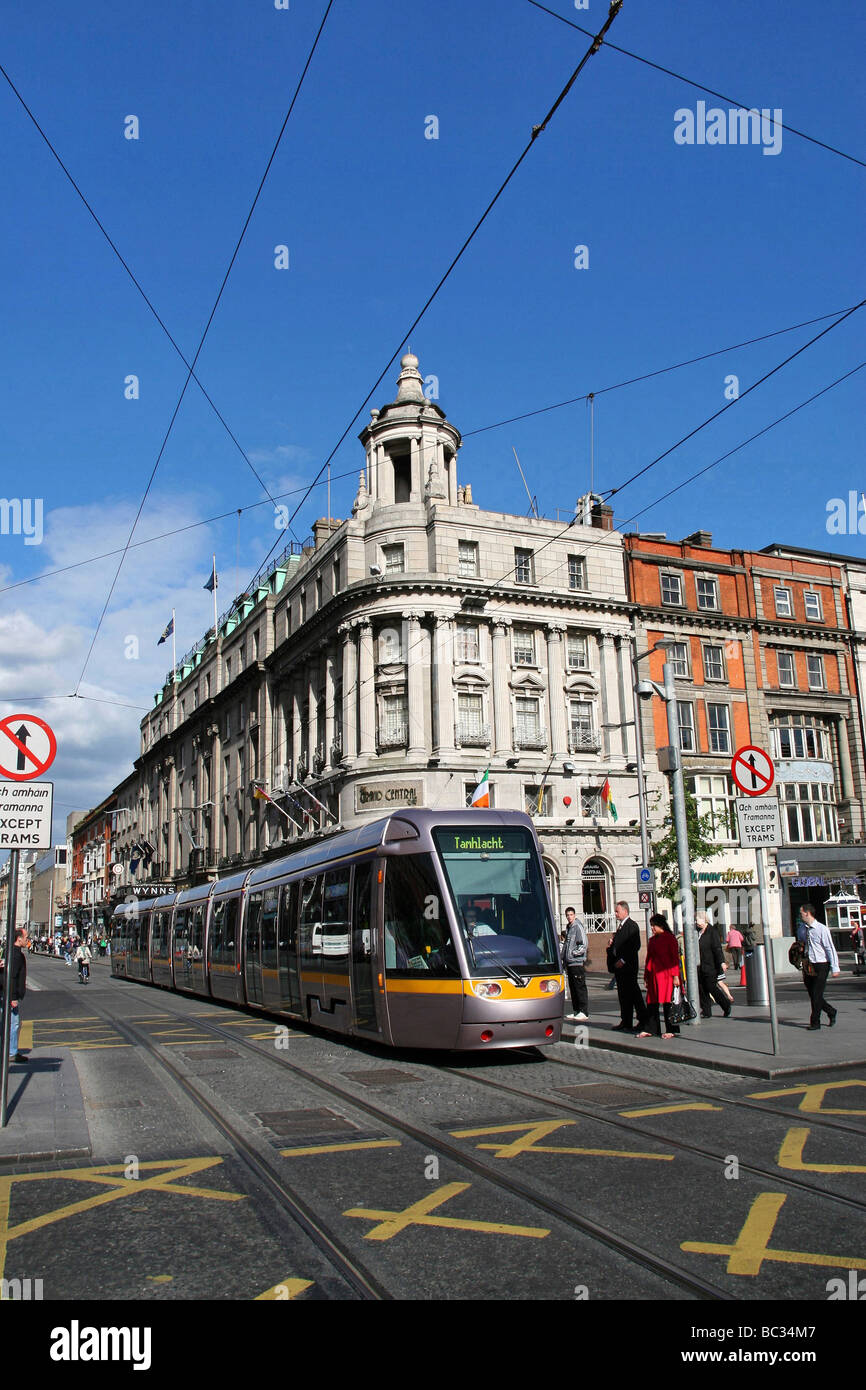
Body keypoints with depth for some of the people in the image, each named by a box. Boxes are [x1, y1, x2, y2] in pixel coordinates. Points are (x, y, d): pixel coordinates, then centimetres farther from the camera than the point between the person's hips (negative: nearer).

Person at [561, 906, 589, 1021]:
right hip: (569, 963, 9)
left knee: (580, 987, -7)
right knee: (572, 988, 11)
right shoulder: (568, 927, 17)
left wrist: (573, 953, -14)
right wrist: (564, 958, 16)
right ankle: (576, 1011, 17)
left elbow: (583, 945, -15)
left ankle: (583, 1012, -5)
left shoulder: (578, 927, -9)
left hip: (578, 962, -9)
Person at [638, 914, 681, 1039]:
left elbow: (675, 957, -7)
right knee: (652, 1002, 6)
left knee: (668, 1002, -3)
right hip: (653, 975, 7)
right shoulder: (652, 939, 15)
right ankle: (650, 1029, 12)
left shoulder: (670, 938, -5)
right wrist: (646, 976, 15)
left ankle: (671, 1030, 6)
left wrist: (675, 976, -13)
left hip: (666, 974, -7)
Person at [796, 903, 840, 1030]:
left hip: (821, 965, -6)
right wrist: (802, 962, 9)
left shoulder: (822, 929, -11)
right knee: (812, 995, 10)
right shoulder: (801, 929, 6)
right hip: (808, 966, 6)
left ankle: (815, 1022, 8)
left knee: (816, 995, -4)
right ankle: (831, 1012, 33)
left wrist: (835, 968, -10)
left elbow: (830, 949, -9)